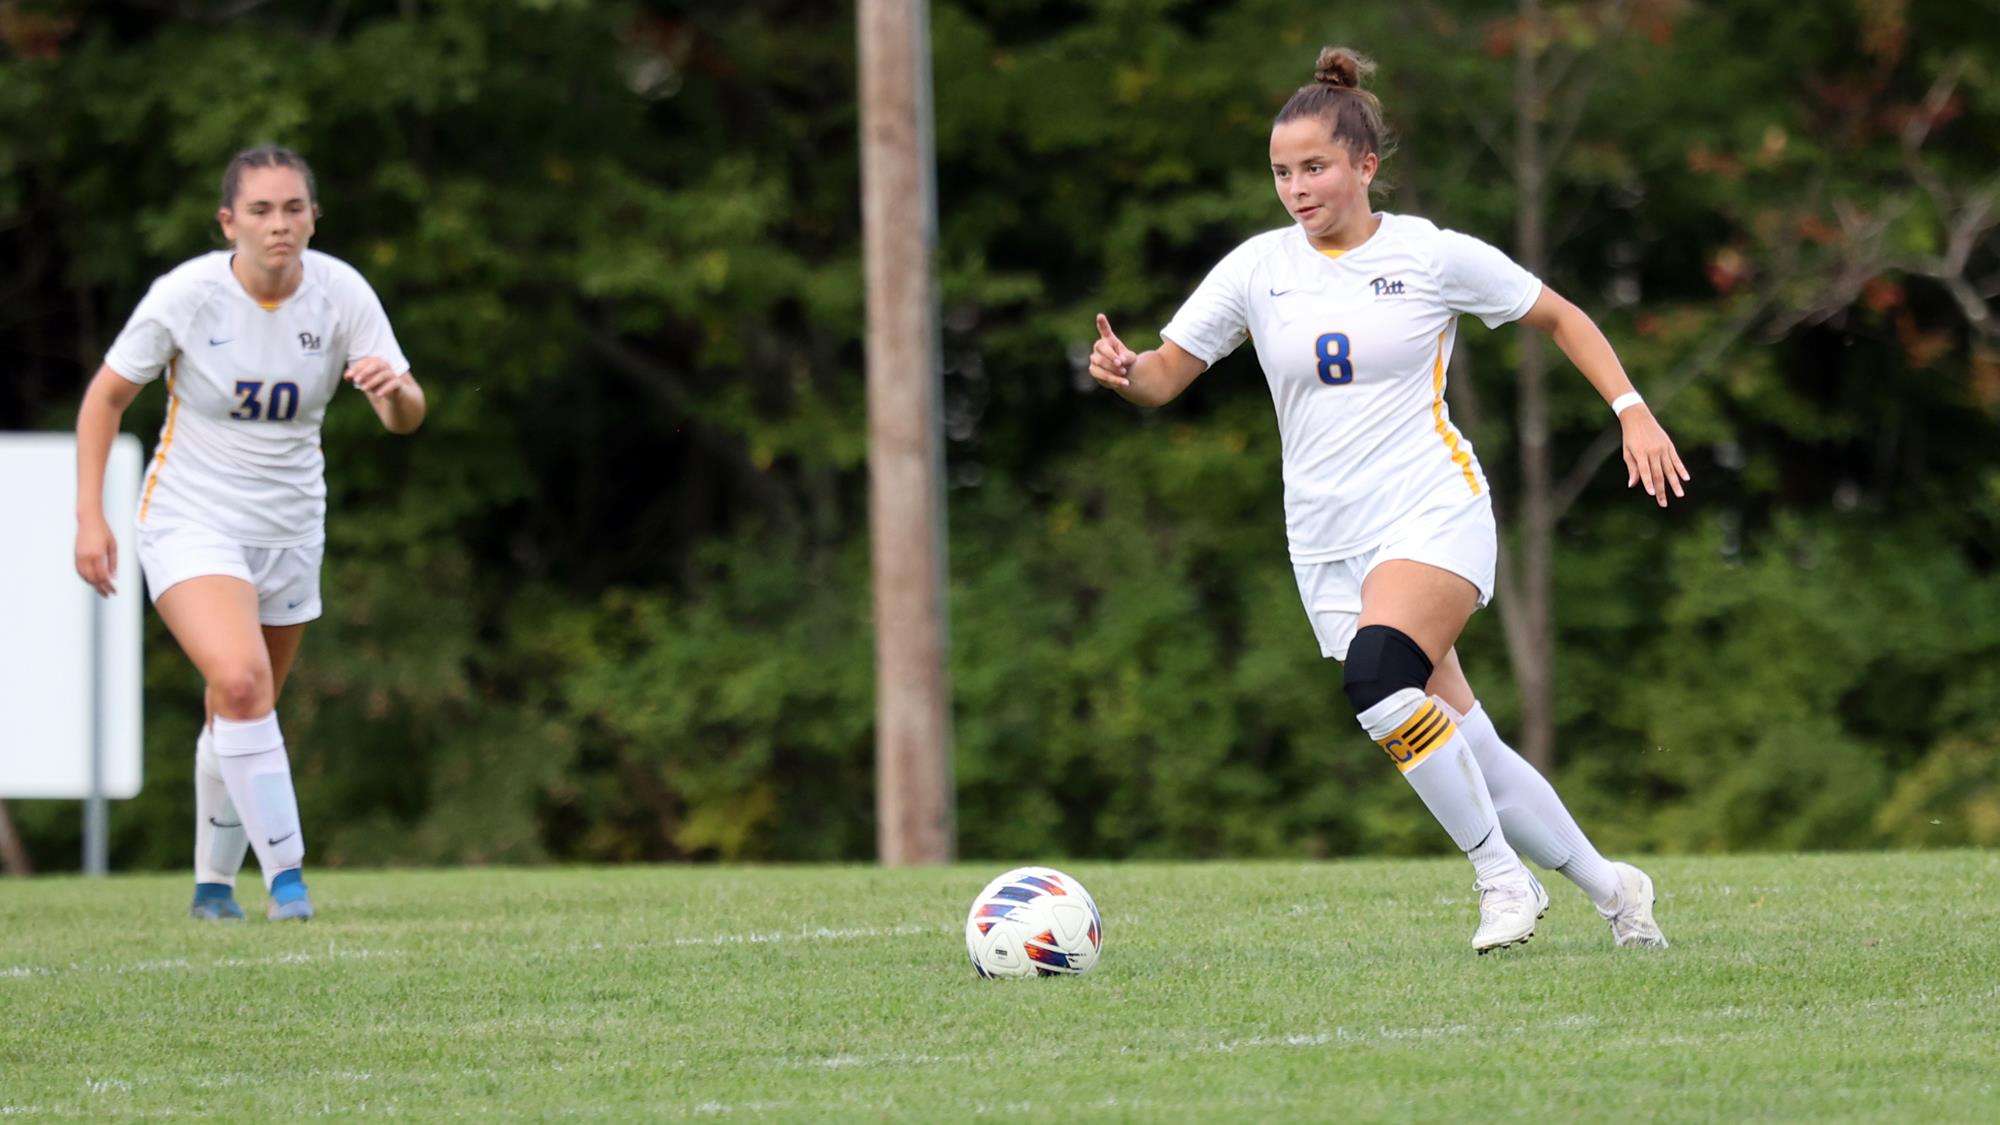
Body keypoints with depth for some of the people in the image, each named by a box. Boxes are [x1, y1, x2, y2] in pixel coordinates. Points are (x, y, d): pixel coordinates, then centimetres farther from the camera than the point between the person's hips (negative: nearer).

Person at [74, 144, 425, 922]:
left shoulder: (341, 294, -10)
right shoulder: (186, 295, -16)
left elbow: (406, 418, -12)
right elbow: (106, 396, -3)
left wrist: (393, 388, -36)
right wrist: (90, 516, -9)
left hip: (289, 529, 3)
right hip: (192, 524, -3)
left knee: (240, 710, 12)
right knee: (241, 681, -26)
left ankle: (214, 883, 31)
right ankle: (285, 874, -23)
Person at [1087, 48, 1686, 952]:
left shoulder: (1433, 257, -3)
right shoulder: (1258, 268, 4)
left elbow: (1559, 318, 9)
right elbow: (1168, 372, 3)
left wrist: (1632, 411, 0)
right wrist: (1123, 368, -20)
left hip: (1434, 513, -4)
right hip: (1328, 543, 4)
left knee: (1376, 675, -32)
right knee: (1466, 754, 3)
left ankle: (1503, 876, -20)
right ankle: (1608, 888, 23)